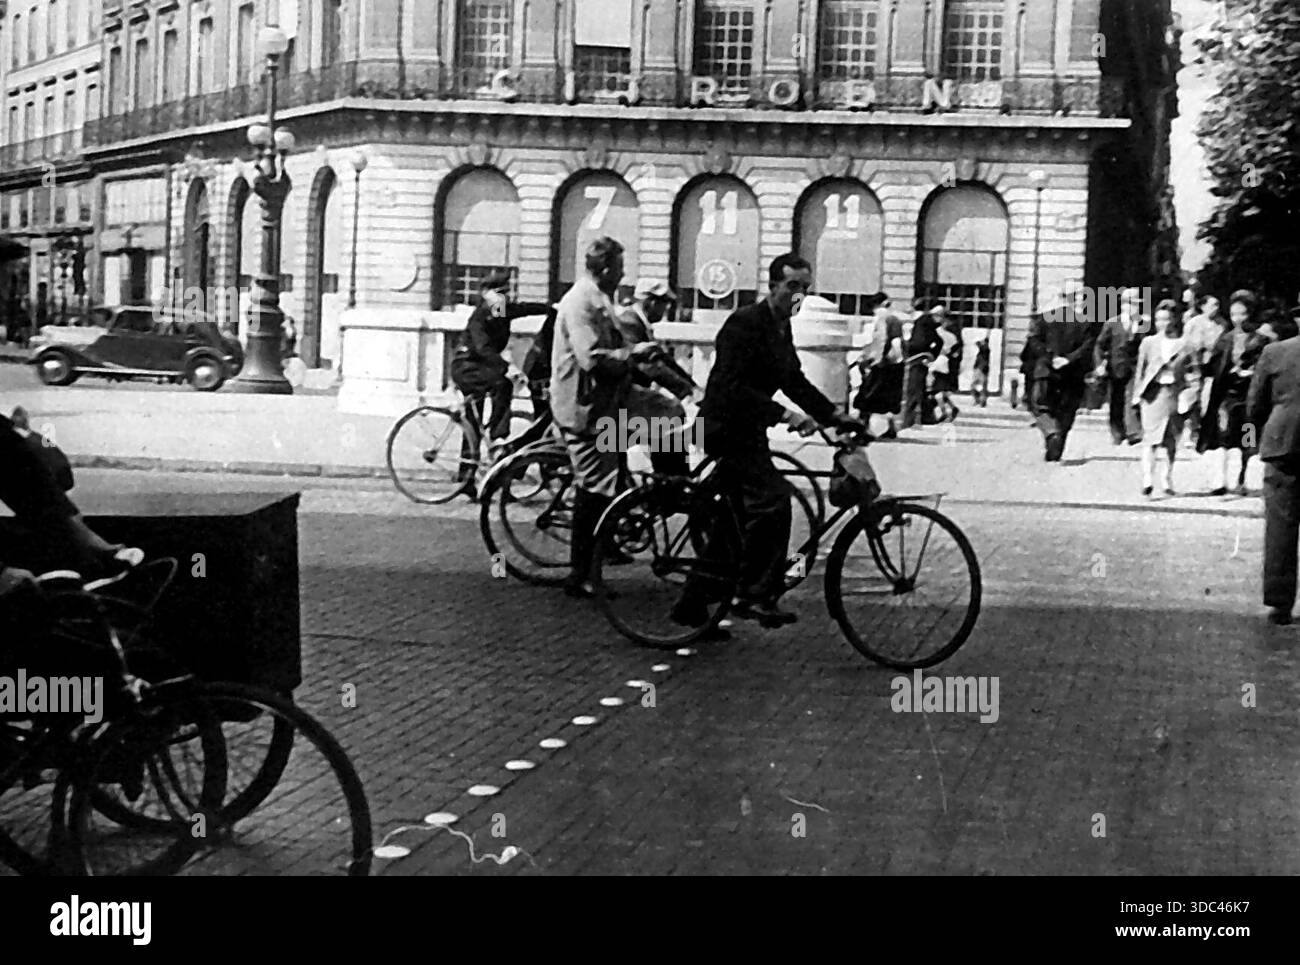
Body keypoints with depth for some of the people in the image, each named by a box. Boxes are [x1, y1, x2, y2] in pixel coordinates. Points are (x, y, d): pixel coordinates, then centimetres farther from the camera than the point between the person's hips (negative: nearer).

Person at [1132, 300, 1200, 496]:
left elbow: (1195, 374, 6)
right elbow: (1140, 370, 11)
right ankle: (1146, 480, -18)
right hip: (1153, 394, 0)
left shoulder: (1186, 346, 4)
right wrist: (1138, 395, 5)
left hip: (1175, 396, 1)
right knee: (1150, 439, -11)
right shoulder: (1148, 343, 7)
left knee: (1172, 443, 8)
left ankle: (1168, 480, 21)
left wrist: (1190, 395, -4)